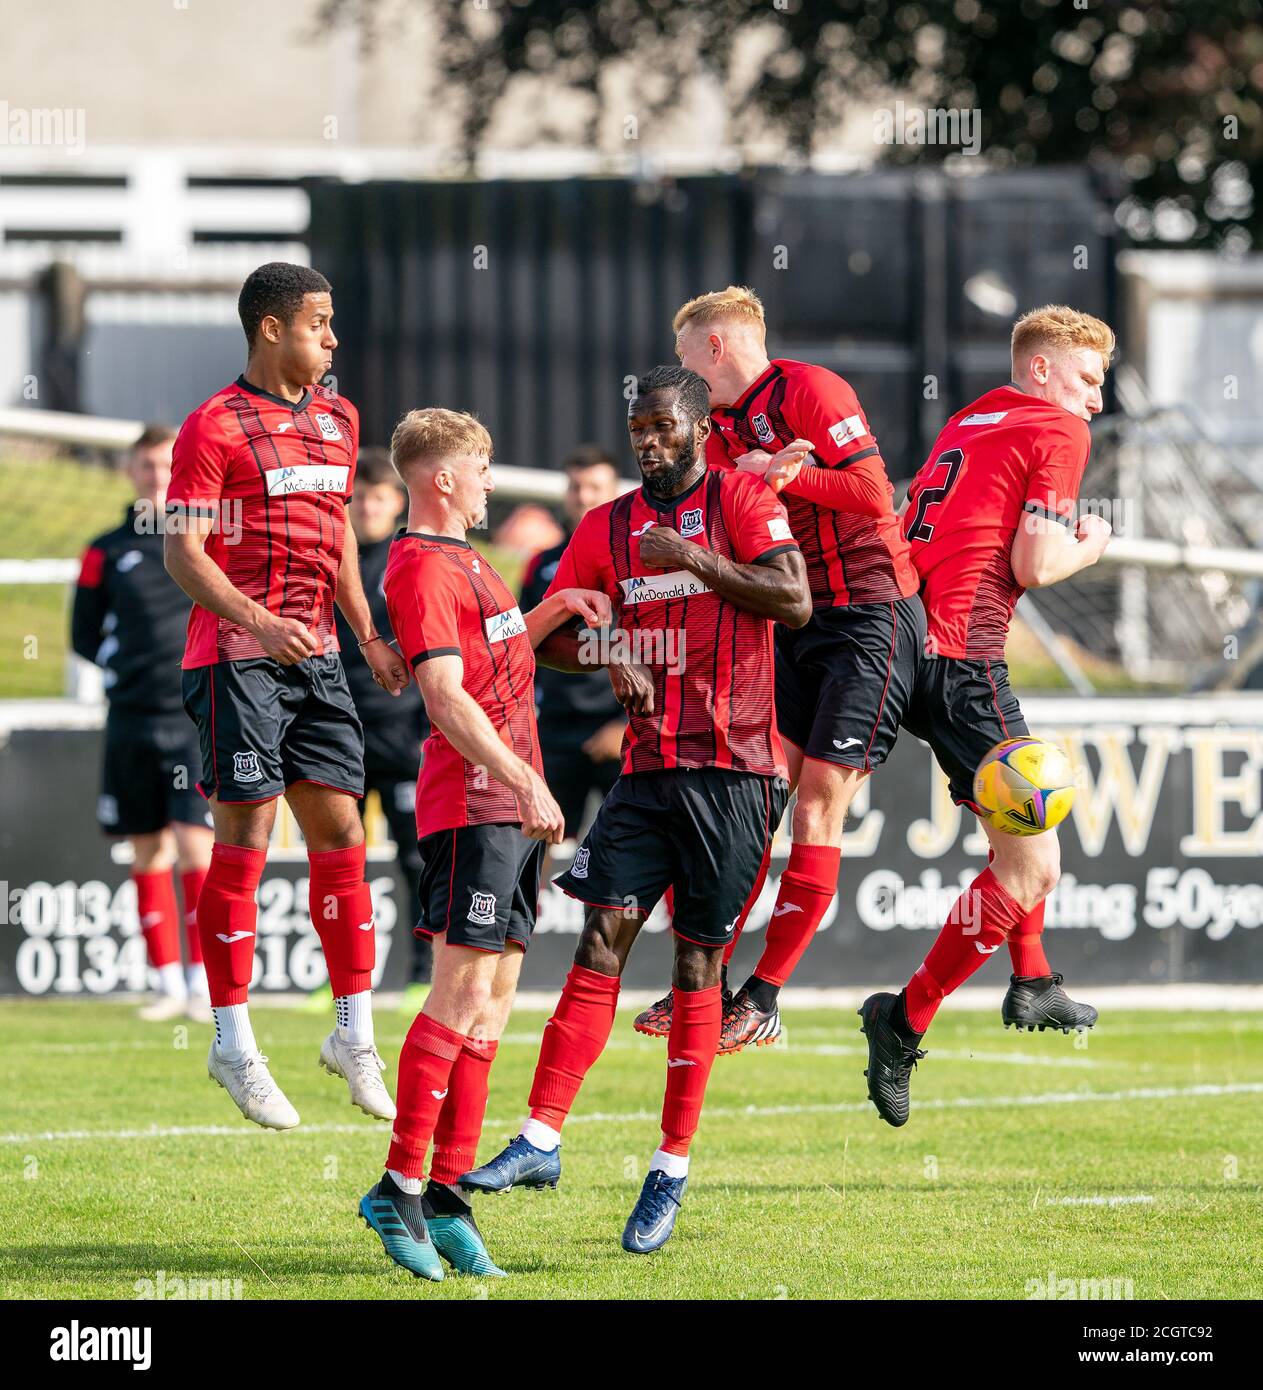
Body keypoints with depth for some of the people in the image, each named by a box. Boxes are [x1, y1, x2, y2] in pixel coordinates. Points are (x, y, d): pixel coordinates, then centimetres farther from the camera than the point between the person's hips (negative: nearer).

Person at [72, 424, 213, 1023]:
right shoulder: (106, 552, 7)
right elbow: (84, 635, 14)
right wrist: (125, 666, 1)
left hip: (201, 719, -2)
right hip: (133, 720, 2)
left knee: (195, 844, -12)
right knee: (148, 853, 5)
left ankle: (205, 981, -10)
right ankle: (168, 984, 13)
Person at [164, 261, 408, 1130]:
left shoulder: (337, 419, 15)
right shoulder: (217, 426, -7)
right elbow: (183, 550, -12)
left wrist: (368, 635, 19)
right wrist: (259, 624, -25)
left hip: (315, 654, 7)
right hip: (236, 658, -7)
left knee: (341, 832, 5)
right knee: (245, 844, -6)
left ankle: (354, 1033, 13)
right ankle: (234, 1045, 1)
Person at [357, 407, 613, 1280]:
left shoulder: (460, 559, 22)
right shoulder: (423, 568, -11)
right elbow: (447, 694, -20)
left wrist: (555, 610, 22)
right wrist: (522, 780, -25)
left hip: (512, 811, 10)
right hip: (472, 805, -10)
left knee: (493, 999, 7)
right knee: (464, 987, -14)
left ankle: (446, 1194, 7)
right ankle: (401, 1186, -13)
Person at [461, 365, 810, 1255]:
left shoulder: (742, 501, -2)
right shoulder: (609, 527, 13)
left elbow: (795, 603, -15)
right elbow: (548, 631, 15)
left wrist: (695, 559, -18)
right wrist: (604, 653, -5)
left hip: (733, 768, -4)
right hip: (649, 769, 4)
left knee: (697, 962, 0)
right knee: (602, 939, -7)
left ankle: (672, 1172, 6)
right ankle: (542, 1139, -10)